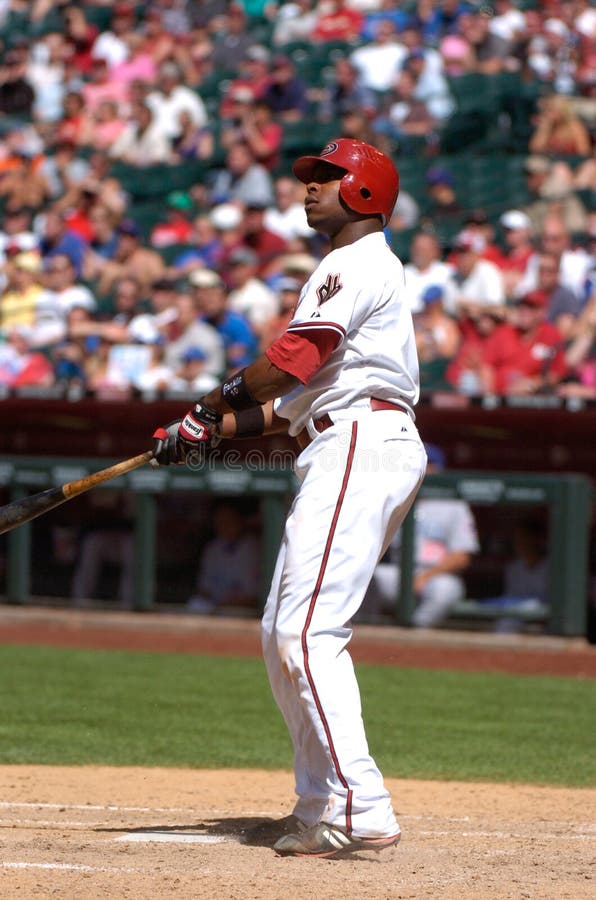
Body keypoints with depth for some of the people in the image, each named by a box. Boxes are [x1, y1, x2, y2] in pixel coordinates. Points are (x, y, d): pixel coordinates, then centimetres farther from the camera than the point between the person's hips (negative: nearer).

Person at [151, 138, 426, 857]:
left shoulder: (358, 263, -6)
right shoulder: (348, 270, 27)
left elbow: (292, 360, -18)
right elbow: (303, 394, 25)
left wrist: (212, 407, -4)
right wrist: (211, 431, 16)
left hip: (361, 445, -11)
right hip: (343, 453, 11)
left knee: (308, 632, -19)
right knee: (284, 635, 12)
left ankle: (359, 807, -26)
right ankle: (320, 807, 13)